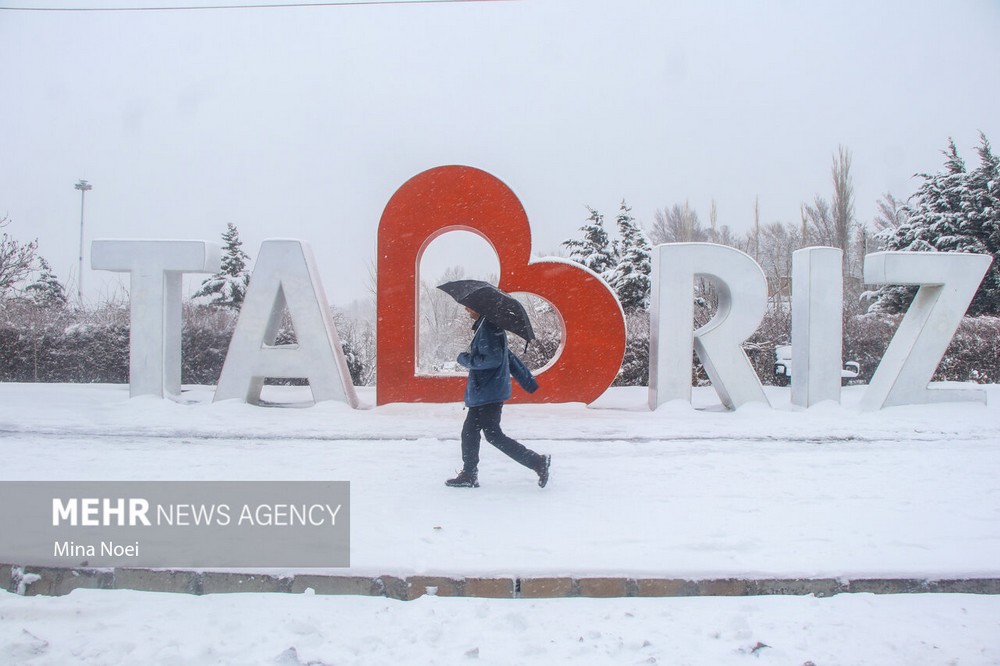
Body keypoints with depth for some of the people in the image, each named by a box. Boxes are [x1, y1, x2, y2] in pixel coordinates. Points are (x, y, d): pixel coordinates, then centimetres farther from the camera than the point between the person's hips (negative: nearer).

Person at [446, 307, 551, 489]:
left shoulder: (487, 327, -16)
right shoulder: (486, 326, 16)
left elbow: (493, 359, -24)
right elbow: (510, 357, 21)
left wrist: (466, 360, -10)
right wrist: (528, 381, 26)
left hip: (489, 393, -10)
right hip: (482, 394, 10)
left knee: (493, 435, -7)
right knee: (469, 433, 13)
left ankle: (538, 462, -3)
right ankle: (468, 476, 23)